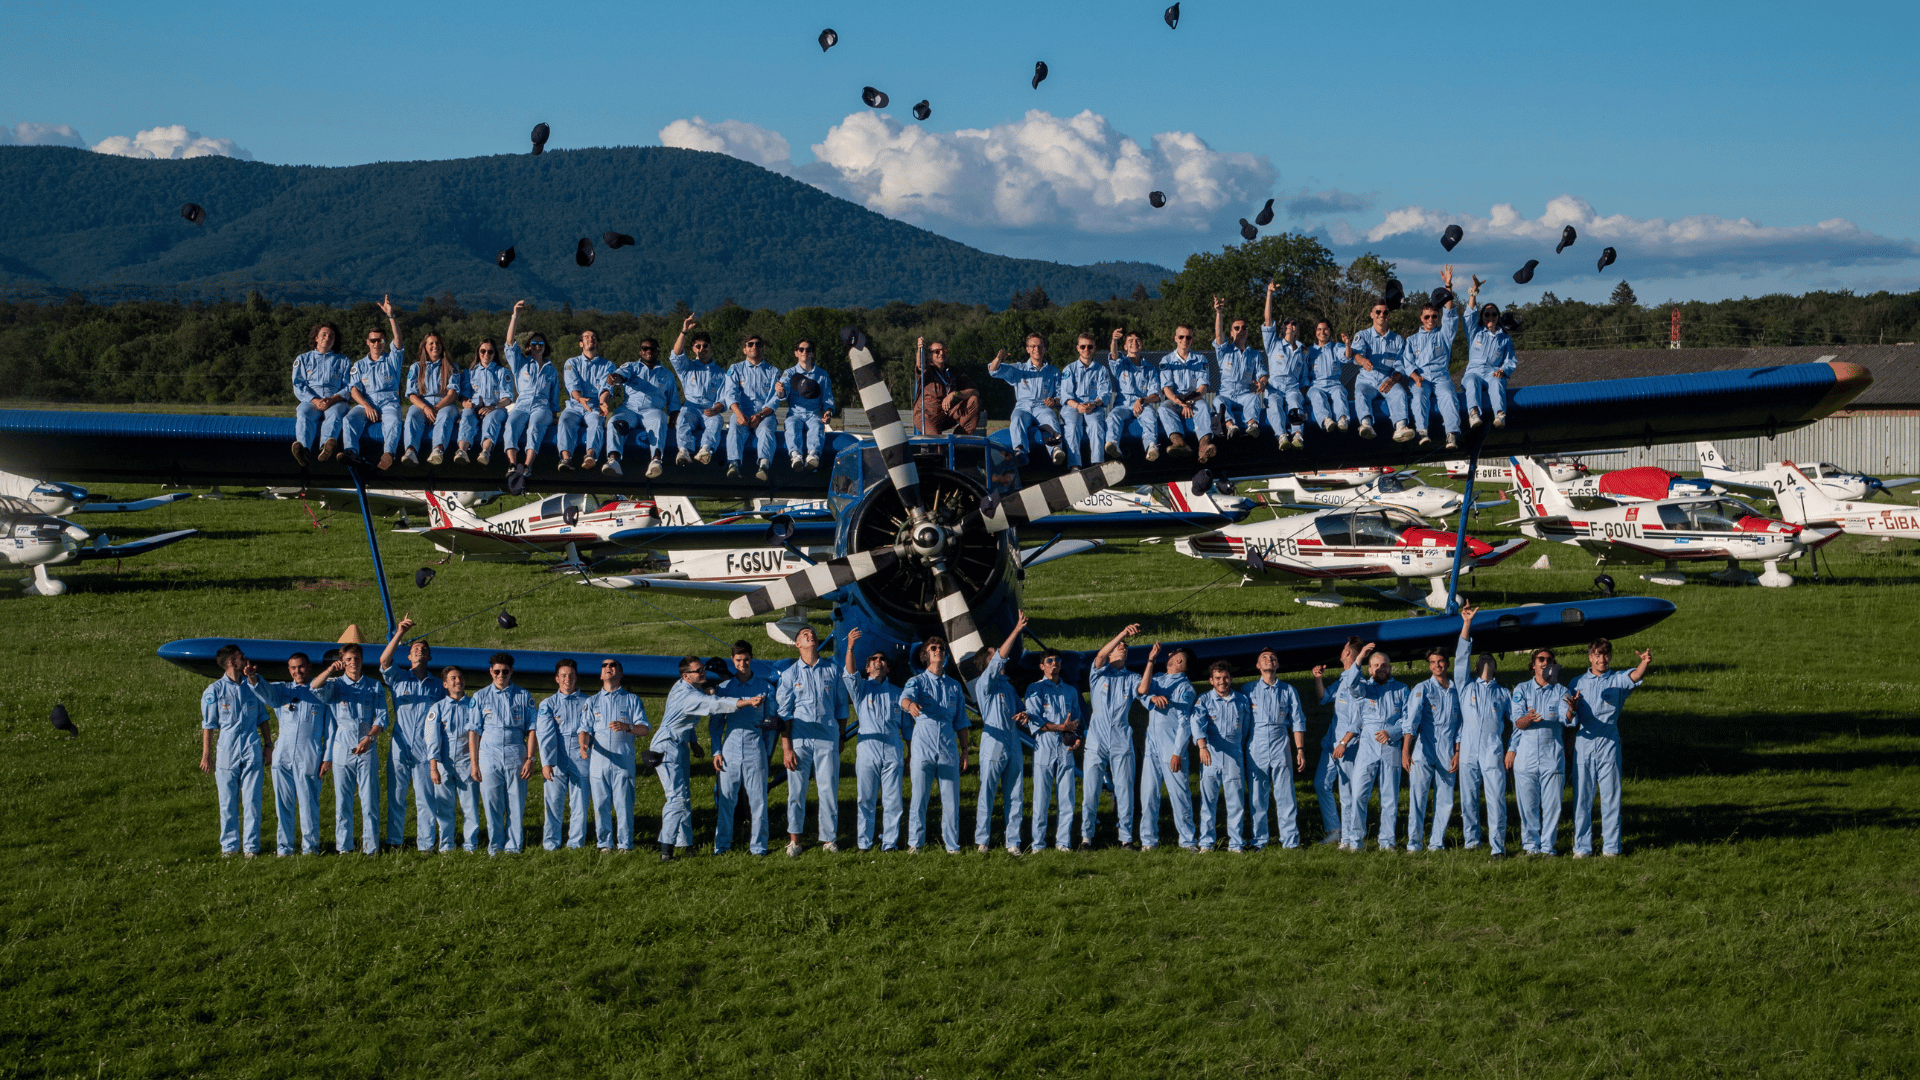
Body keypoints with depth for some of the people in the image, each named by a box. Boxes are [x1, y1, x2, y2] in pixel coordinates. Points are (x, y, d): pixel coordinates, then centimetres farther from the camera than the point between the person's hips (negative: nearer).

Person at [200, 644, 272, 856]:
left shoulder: (253, 685, 8)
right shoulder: (214, 690, 0)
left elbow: (262, 718, 16)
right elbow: (208, 725, 4)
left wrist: (268, 745, 13)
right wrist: (206, 755, 2)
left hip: (252, 750, 2)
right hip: (226, 751, -2)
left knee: (252, 801, 0)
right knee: (228, 803, 4)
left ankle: (251, 846, 6)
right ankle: (229, 845, 15)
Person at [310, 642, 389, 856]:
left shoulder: (375, 687, 11)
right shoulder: (336, 685, 9)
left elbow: (381, 718, 5)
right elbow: (315, 687, -12)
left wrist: (369, 737, -12)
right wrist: (330, 670, -28)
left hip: (367, 750, 0)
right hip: (342, 750, 0)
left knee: (370, 800, -3)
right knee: (342, 800, 1)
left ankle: (371, 846, 0)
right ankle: (343, 848, 5)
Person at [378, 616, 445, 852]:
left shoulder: (437, 685, 11)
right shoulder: (398, 680, 8)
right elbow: (384, 660, -10)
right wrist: (400, 633, -21)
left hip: (425, 750, 0)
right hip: (399, 748, 0)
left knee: (425, 798, 0)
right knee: (395, 796, 3)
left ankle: (426, 843, 5)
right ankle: (394, 840, 12)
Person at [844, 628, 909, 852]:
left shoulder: (896, 693, 19)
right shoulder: (861, 688, 13)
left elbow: (906, 726, 20)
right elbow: (849, 674, -9)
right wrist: (850, 647, -27)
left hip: (893, 750, 2)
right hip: (867, 748, -2)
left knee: (892, 800, -1)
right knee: (865, 799, -1)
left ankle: (890, 842, 5)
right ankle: (864, 843, 5)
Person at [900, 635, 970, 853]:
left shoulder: (954, 686, 16)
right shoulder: (917, 681, 5)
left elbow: (961, 722, 19)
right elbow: (905, 697, -18)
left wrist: (965, 750, 12)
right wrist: (910, 705, -42)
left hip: (948, 747, 3)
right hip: (923, 746, -3)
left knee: (951, 798, 0)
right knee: (919, 797, -4)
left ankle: (952, 845, 6)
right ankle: (914, 844, 2)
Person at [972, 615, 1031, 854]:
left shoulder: (1009, 687, 23)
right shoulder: (985, 684, 2)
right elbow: (999, 657, -11)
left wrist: (1023, 718, 5)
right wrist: (1016, 630, -15)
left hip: (1014, 747, 6)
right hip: (993, 744, -6)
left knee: (1016, 796, 3)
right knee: (987, 794, -5)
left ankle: (1013, 842, 5)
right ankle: (982, 841, 0)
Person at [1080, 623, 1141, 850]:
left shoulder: (1130, 678, 14)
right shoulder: (1099, 673, 9)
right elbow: (1100, 656, -12)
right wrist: (1123, 633, -23)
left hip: (1122, 742, 2)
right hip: (1097, 741, -2)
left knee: (1124, 791, 1)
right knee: (1091, 790, -3)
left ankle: (1126, 837, 7)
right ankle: (1086, 836, 5)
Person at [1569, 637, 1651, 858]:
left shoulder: (1618, 680, 4)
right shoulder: (1577, 683, 10)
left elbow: (1635, 676, -19)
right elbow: (1571, 719, 10)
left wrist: (1645, 663, -41)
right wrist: (1571, 709, -13)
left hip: (1609, 746, -1)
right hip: (1583, 746, 1)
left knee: (1611, 797, 1)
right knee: (1582, 798, 3)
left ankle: (1610, 847, 6)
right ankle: (1581, 847, 10)